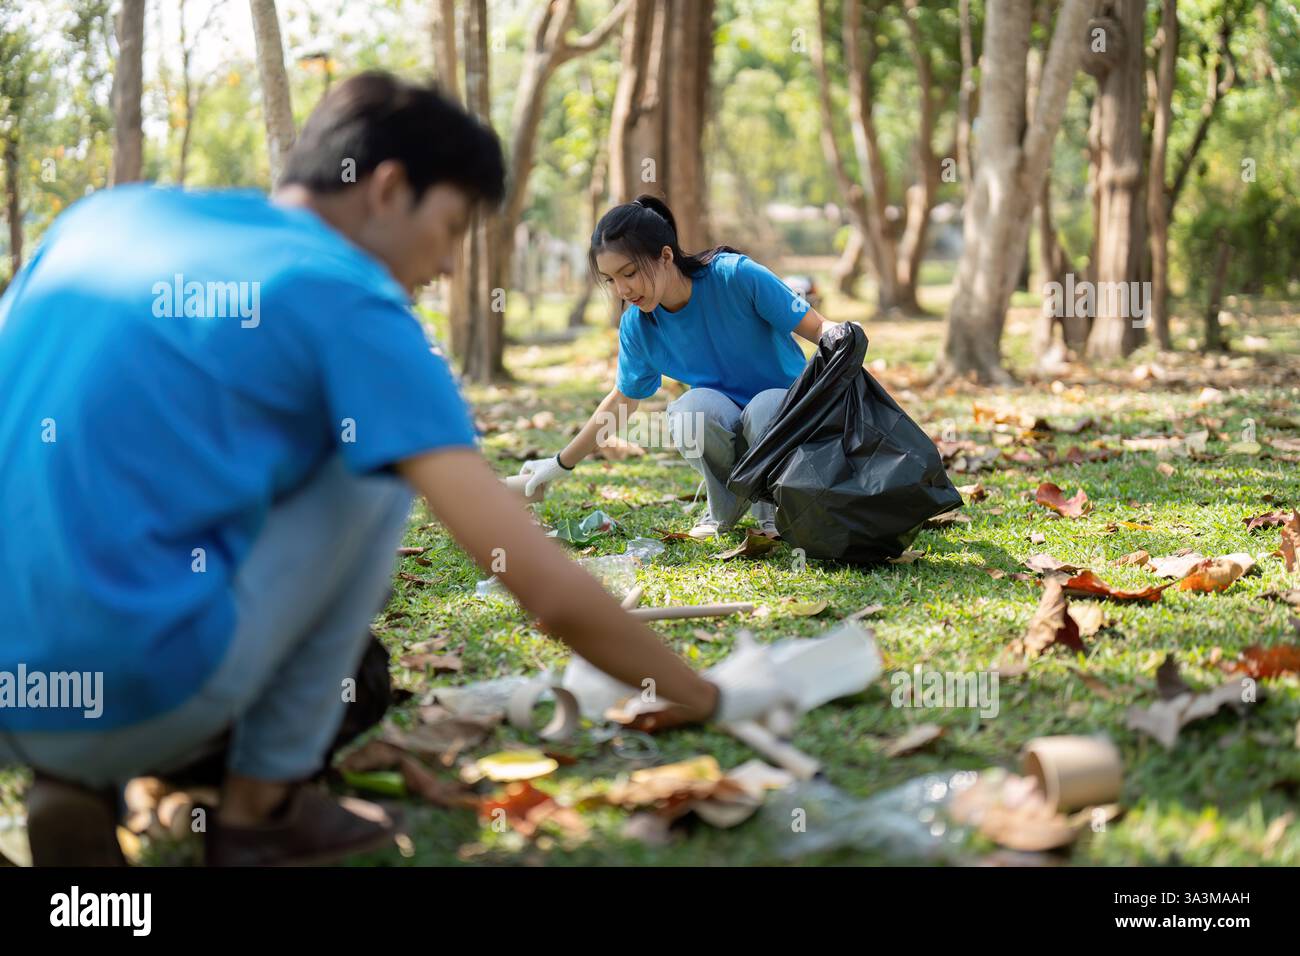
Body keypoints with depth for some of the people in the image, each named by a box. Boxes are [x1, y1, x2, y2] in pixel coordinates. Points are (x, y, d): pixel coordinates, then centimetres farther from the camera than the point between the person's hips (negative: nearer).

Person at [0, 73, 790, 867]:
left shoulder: (107, 213, 15)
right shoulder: (348, 303, -2)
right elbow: (550, 589, -5)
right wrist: (709, 698, 11)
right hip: (128, 692, -6)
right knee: (378, 463, 12)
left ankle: (84, 784, 14)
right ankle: (263, 804, 12)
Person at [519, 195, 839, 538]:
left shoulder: (736, 275, -20)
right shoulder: (637, 326, -6)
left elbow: (818, 327, -16)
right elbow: (620, 402, 11)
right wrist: (561, 464, 16)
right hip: (724, 428, 2)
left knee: (764, 407, -38)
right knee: (690, 408, -32)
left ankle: (772, 508, -6)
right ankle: (724, 506, -3)